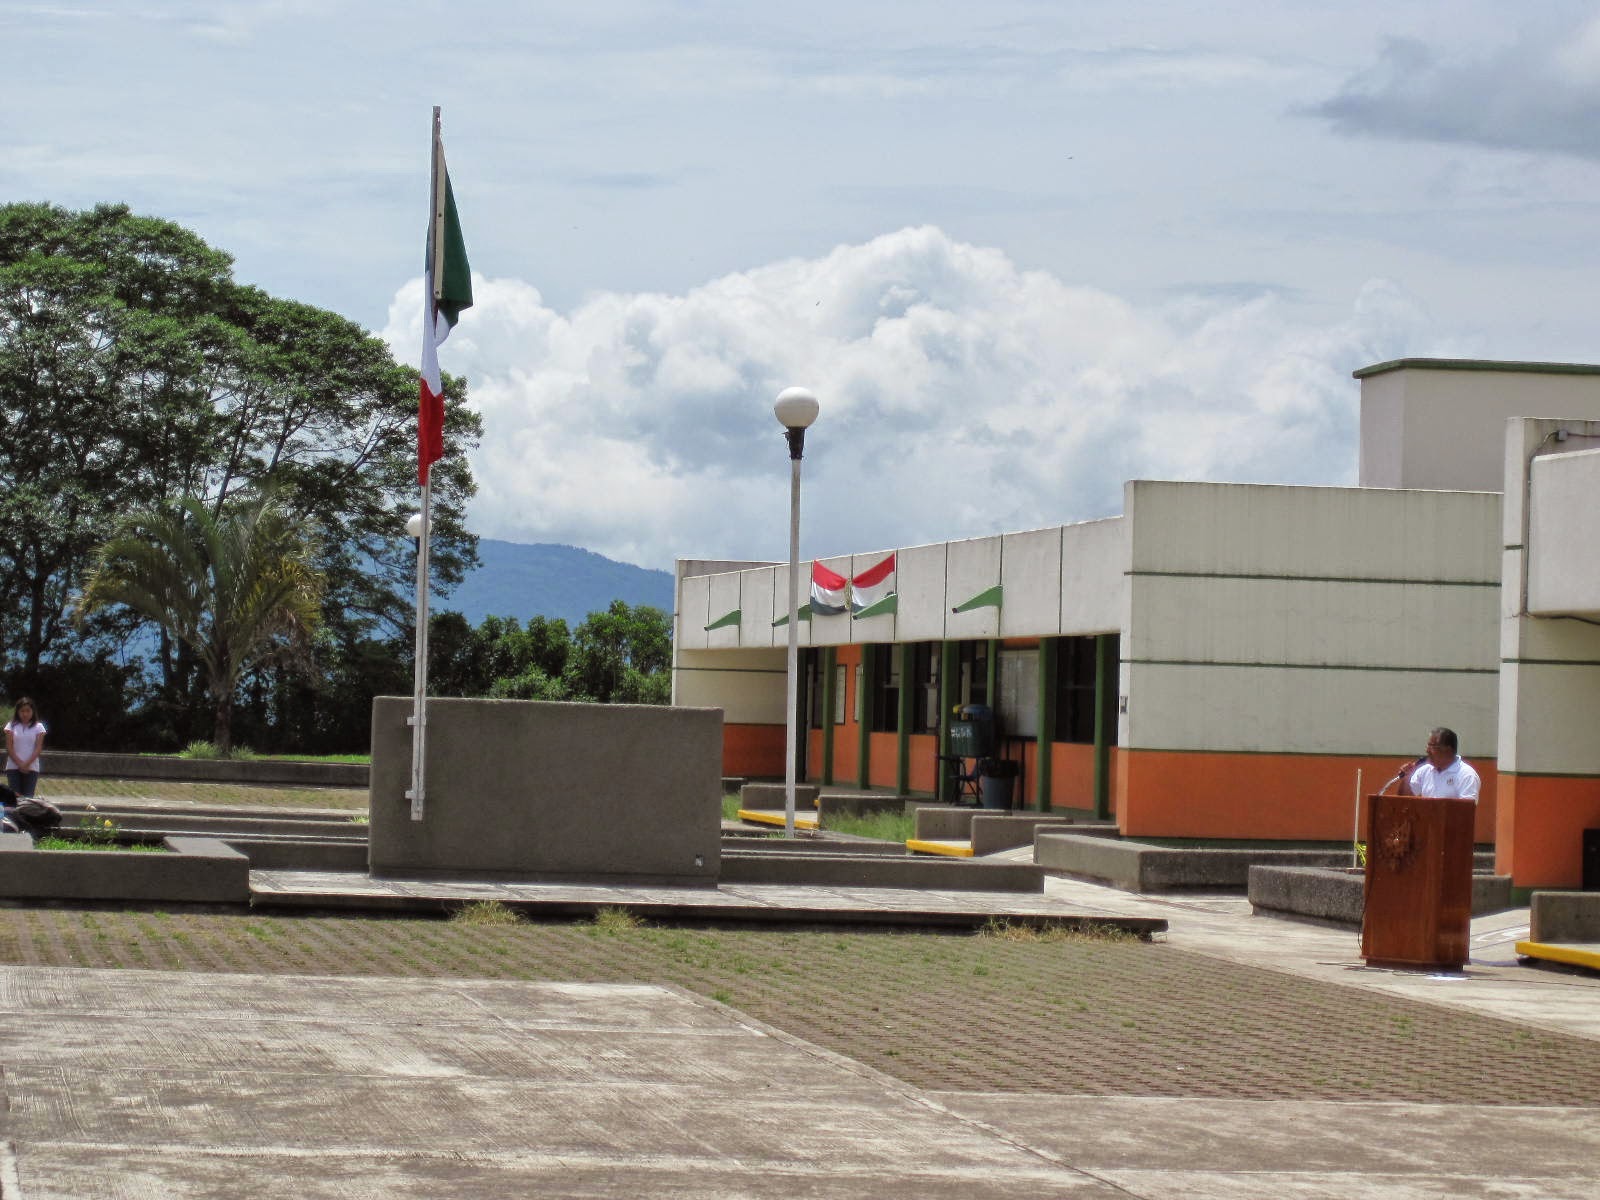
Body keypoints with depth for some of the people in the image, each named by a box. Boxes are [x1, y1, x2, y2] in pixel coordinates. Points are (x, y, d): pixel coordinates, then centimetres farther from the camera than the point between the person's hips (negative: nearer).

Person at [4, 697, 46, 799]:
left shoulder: (38, 727, 3)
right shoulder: (11, 725, 4)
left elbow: (38, 748, -2)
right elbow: (9, 748, -1)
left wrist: (27, 764, -13)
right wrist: (20, 764, -11)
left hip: (31, 768, 0)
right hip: (13, 767, 0)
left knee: (28, 797, -5)